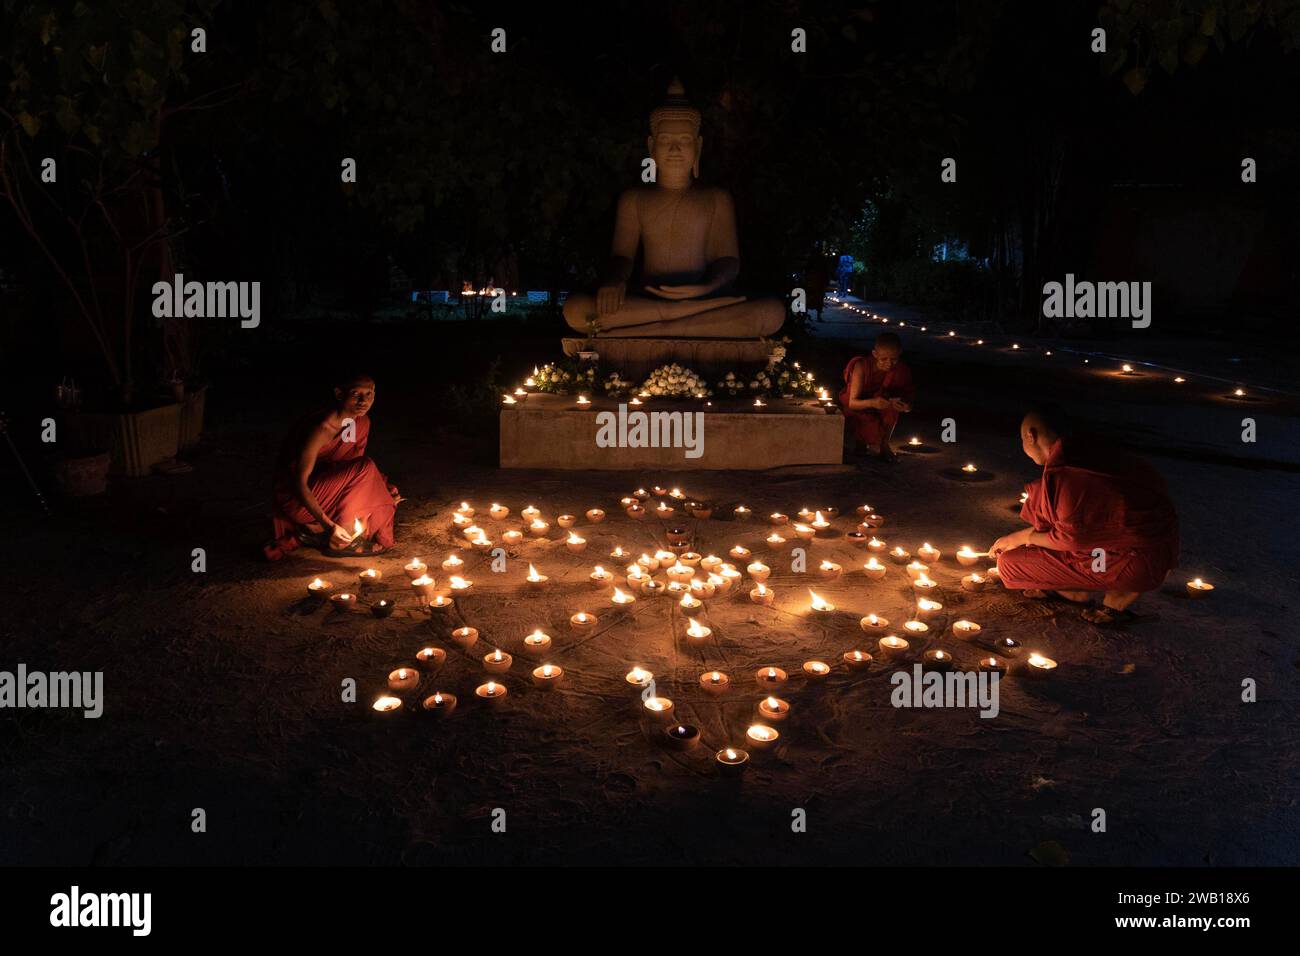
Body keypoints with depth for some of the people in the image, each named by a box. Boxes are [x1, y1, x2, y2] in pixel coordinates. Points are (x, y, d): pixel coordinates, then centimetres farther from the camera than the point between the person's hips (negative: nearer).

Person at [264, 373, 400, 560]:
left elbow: (352, 465, 9)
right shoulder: (322, 428, -27)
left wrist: (384, 488, -8)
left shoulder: (362, 422, -2)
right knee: (364, 468, -22)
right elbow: (300, 483, -27)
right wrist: (329, 525, -35)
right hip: (295, 497, -9)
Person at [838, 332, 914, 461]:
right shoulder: (862, 365, -24)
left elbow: (910, 396, -14)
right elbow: (852, 403, -25)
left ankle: (884, 443, -8)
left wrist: (905, 405, -39)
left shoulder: (900, 369, -17)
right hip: (856, 410, -3)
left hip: (881, 413, 3)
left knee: (893, 400, -28)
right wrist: (872, 402, -47)